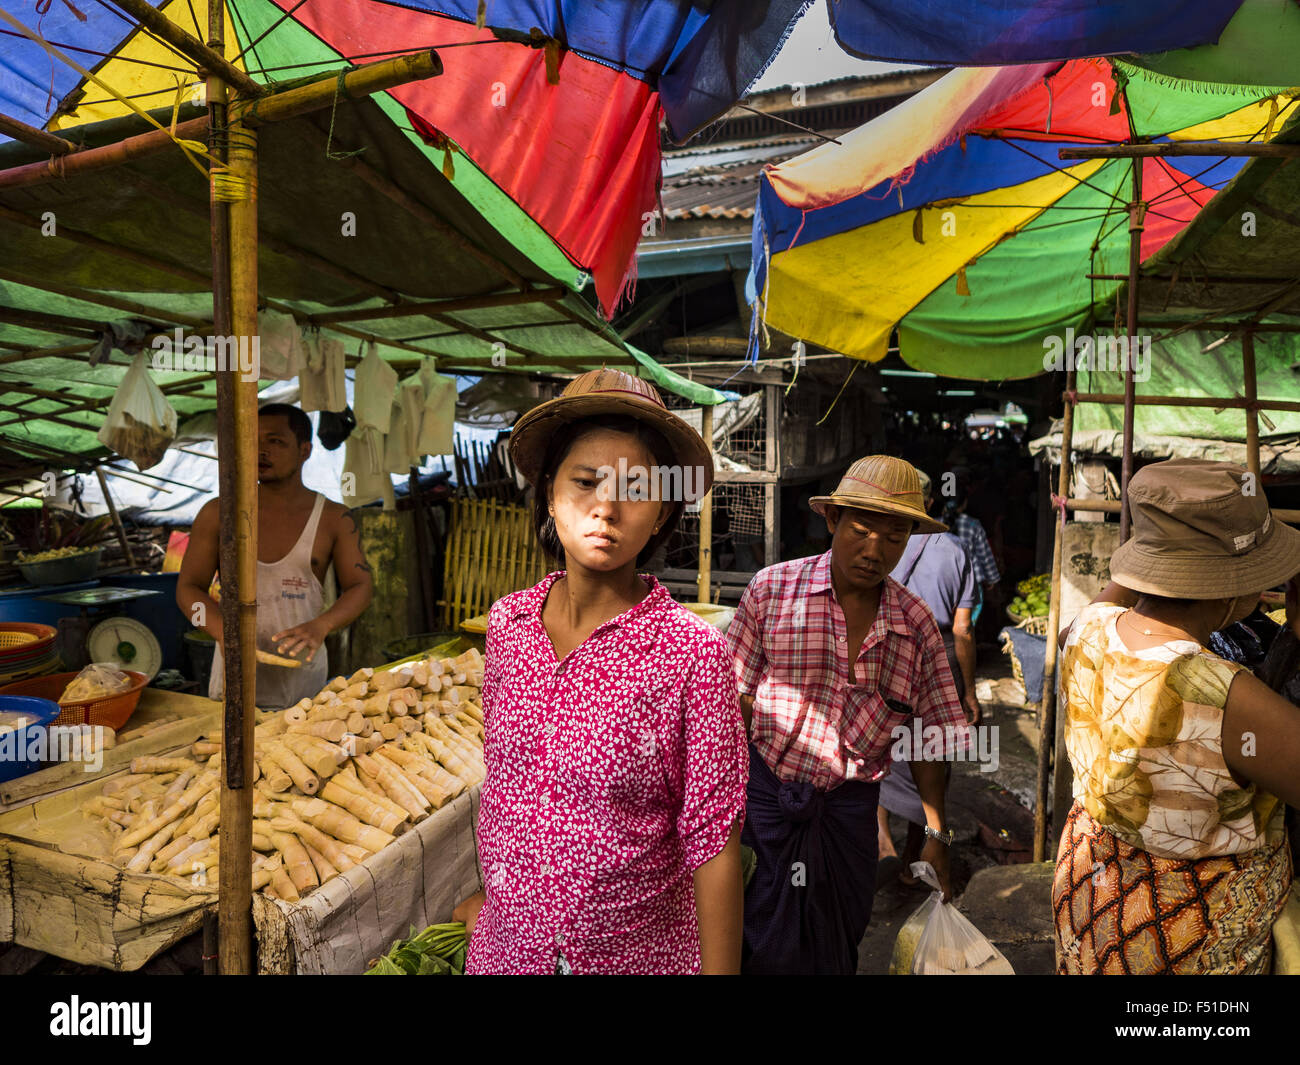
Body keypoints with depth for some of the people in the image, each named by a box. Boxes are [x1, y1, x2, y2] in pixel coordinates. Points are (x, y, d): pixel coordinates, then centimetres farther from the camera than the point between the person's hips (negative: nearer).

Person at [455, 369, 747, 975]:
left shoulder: (692, 653, -22)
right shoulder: (507, 622, -8)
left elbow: (712, 845, -16)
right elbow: (498, 777, 5)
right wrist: (488, 892, 13)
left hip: (640, 951, -3)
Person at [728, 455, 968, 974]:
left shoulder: (917, 624, 0)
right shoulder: (771, 589, -8)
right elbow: (737, 702, -7)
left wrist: (936, 835, 5)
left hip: (850, 808, 3)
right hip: (767, 793, -2)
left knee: (835, 946, 18)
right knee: (770, 950, 7)